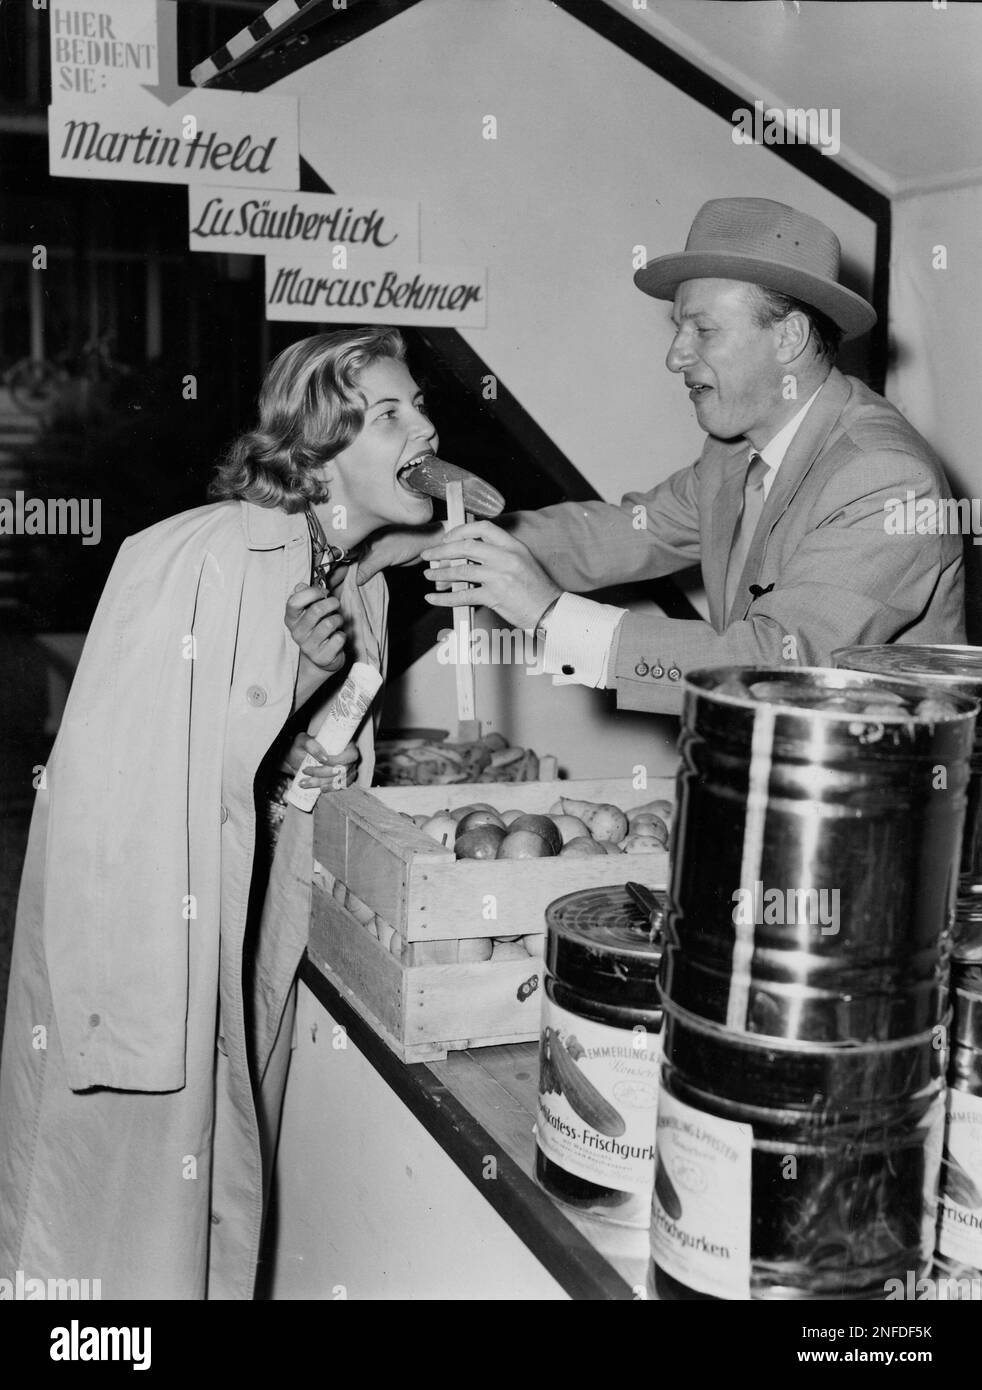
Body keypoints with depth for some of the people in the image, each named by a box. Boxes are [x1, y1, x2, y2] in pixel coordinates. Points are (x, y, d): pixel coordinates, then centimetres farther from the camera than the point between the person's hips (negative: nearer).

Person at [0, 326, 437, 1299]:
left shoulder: (359, 587, 3)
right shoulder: (204, 557, -22)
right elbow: (106, 782, -22)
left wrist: (326, 678, -3)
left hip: (240, 952, 7)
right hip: (133, 935, -7)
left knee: (218, 1218, 19)